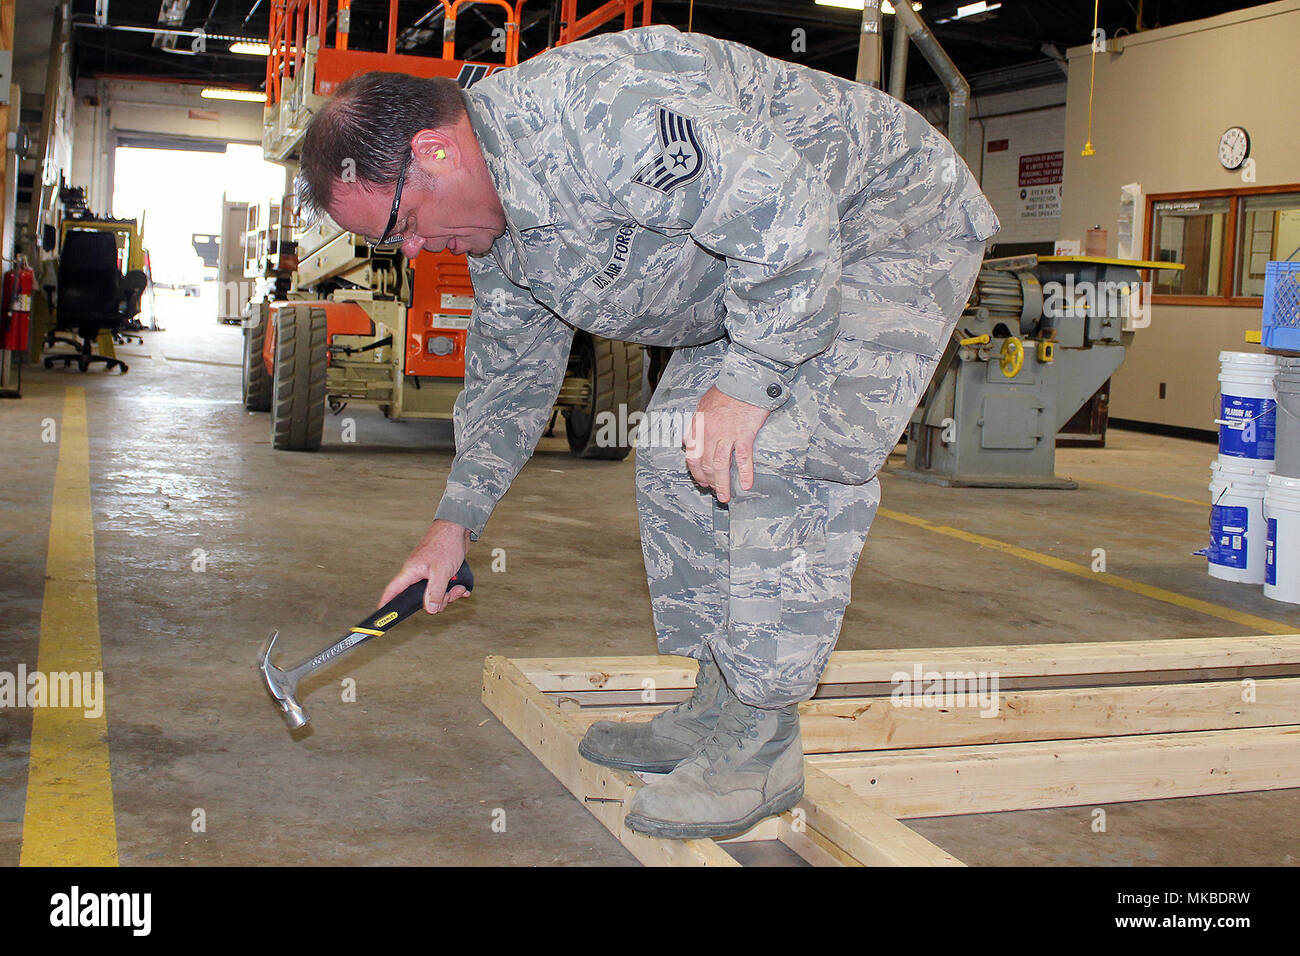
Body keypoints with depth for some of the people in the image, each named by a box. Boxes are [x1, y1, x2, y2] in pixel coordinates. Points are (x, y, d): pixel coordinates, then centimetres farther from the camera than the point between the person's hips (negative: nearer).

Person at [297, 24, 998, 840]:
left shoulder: (591, 106, -33)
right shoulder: (493, 223, 1)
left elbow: (778, 207, -36)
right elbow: (510, 373, 14)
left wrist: (747, 381, -31)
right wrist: (457, 521, 15)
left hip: (894, 229, -9)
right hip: (763, 275, 10)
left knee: (781, 457, -23)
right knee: (676, 462, 5)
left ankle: (763, 744, -12)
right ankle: (719, 709, 14)